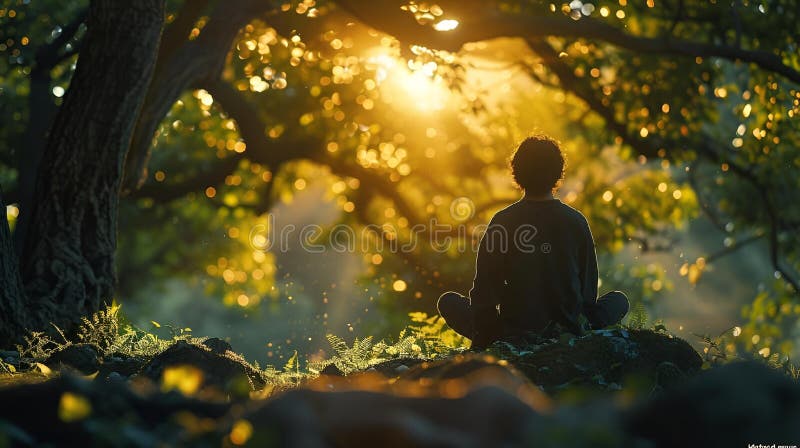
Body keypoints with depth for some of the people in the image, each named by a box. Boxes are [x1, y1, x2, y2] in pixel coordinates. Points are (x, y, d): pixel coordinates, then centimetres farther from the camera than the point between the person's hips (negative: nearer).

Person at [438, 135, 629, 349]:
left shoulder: (502, 221, -9)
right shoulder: (576, 221, -5)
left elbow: (484, 290, -5)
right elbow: (589, 289, 4)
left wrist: (482, 339, 10)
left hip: (512, 334, -1)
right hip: (569, 330, 1)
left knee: (448, 301, 20)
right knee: (619, 300, 28)